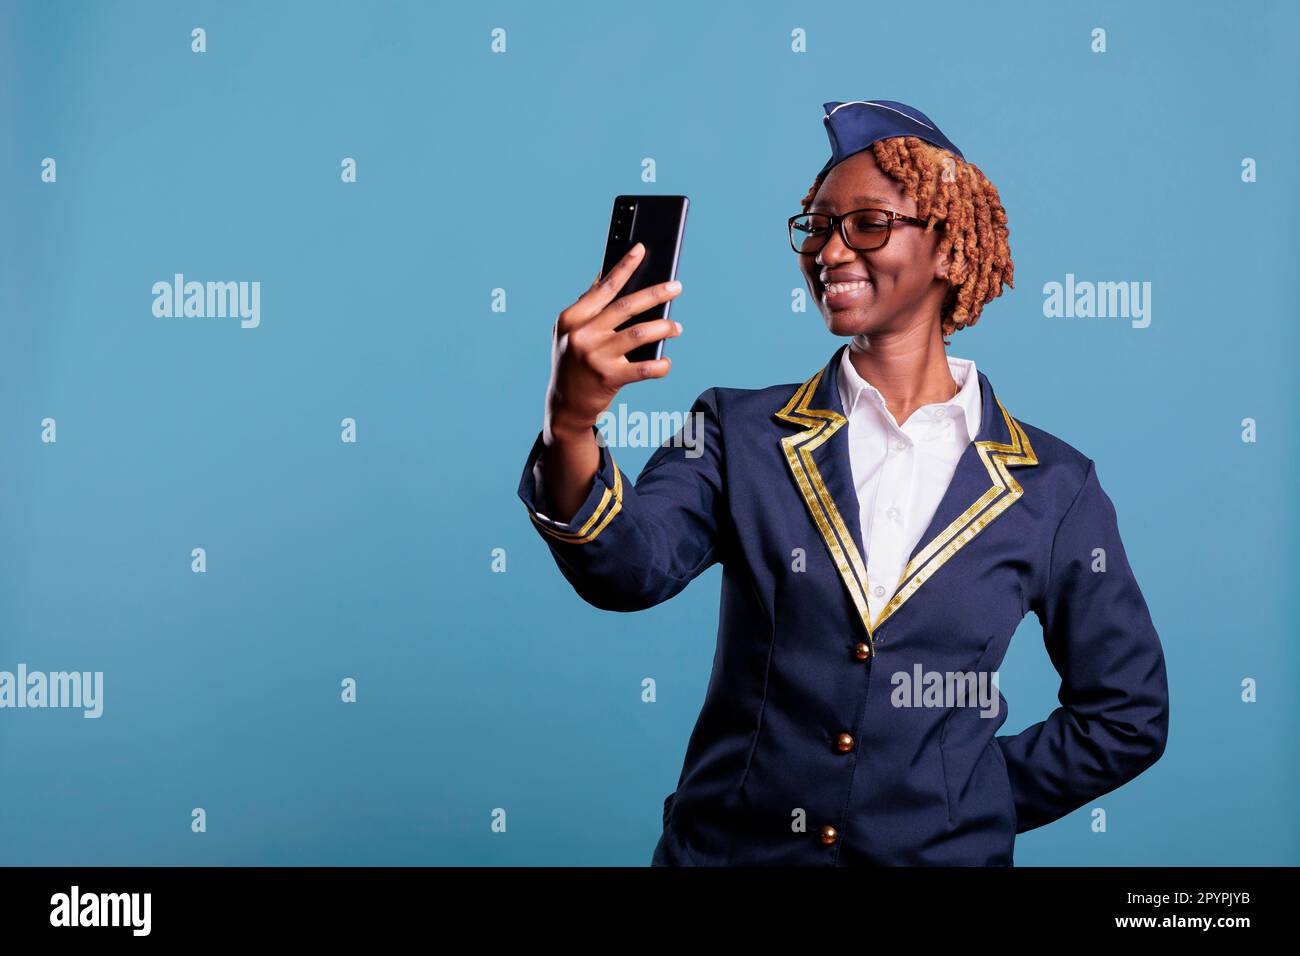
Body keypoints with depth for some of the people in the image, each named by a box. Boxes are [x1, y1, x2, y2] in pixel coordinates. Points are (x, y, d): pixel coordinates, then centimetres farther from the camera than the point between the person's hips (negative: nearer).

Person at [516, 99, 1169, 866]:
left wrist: (975, 806, -1)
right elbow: (631, 567, -20)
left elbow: (1127, 716, 3)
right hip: (727, 846, 1)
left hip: (938, 856, 0)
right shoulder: (740, 431, -3)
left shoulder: (1053, 489, -4)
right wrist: (571, 428, -37)